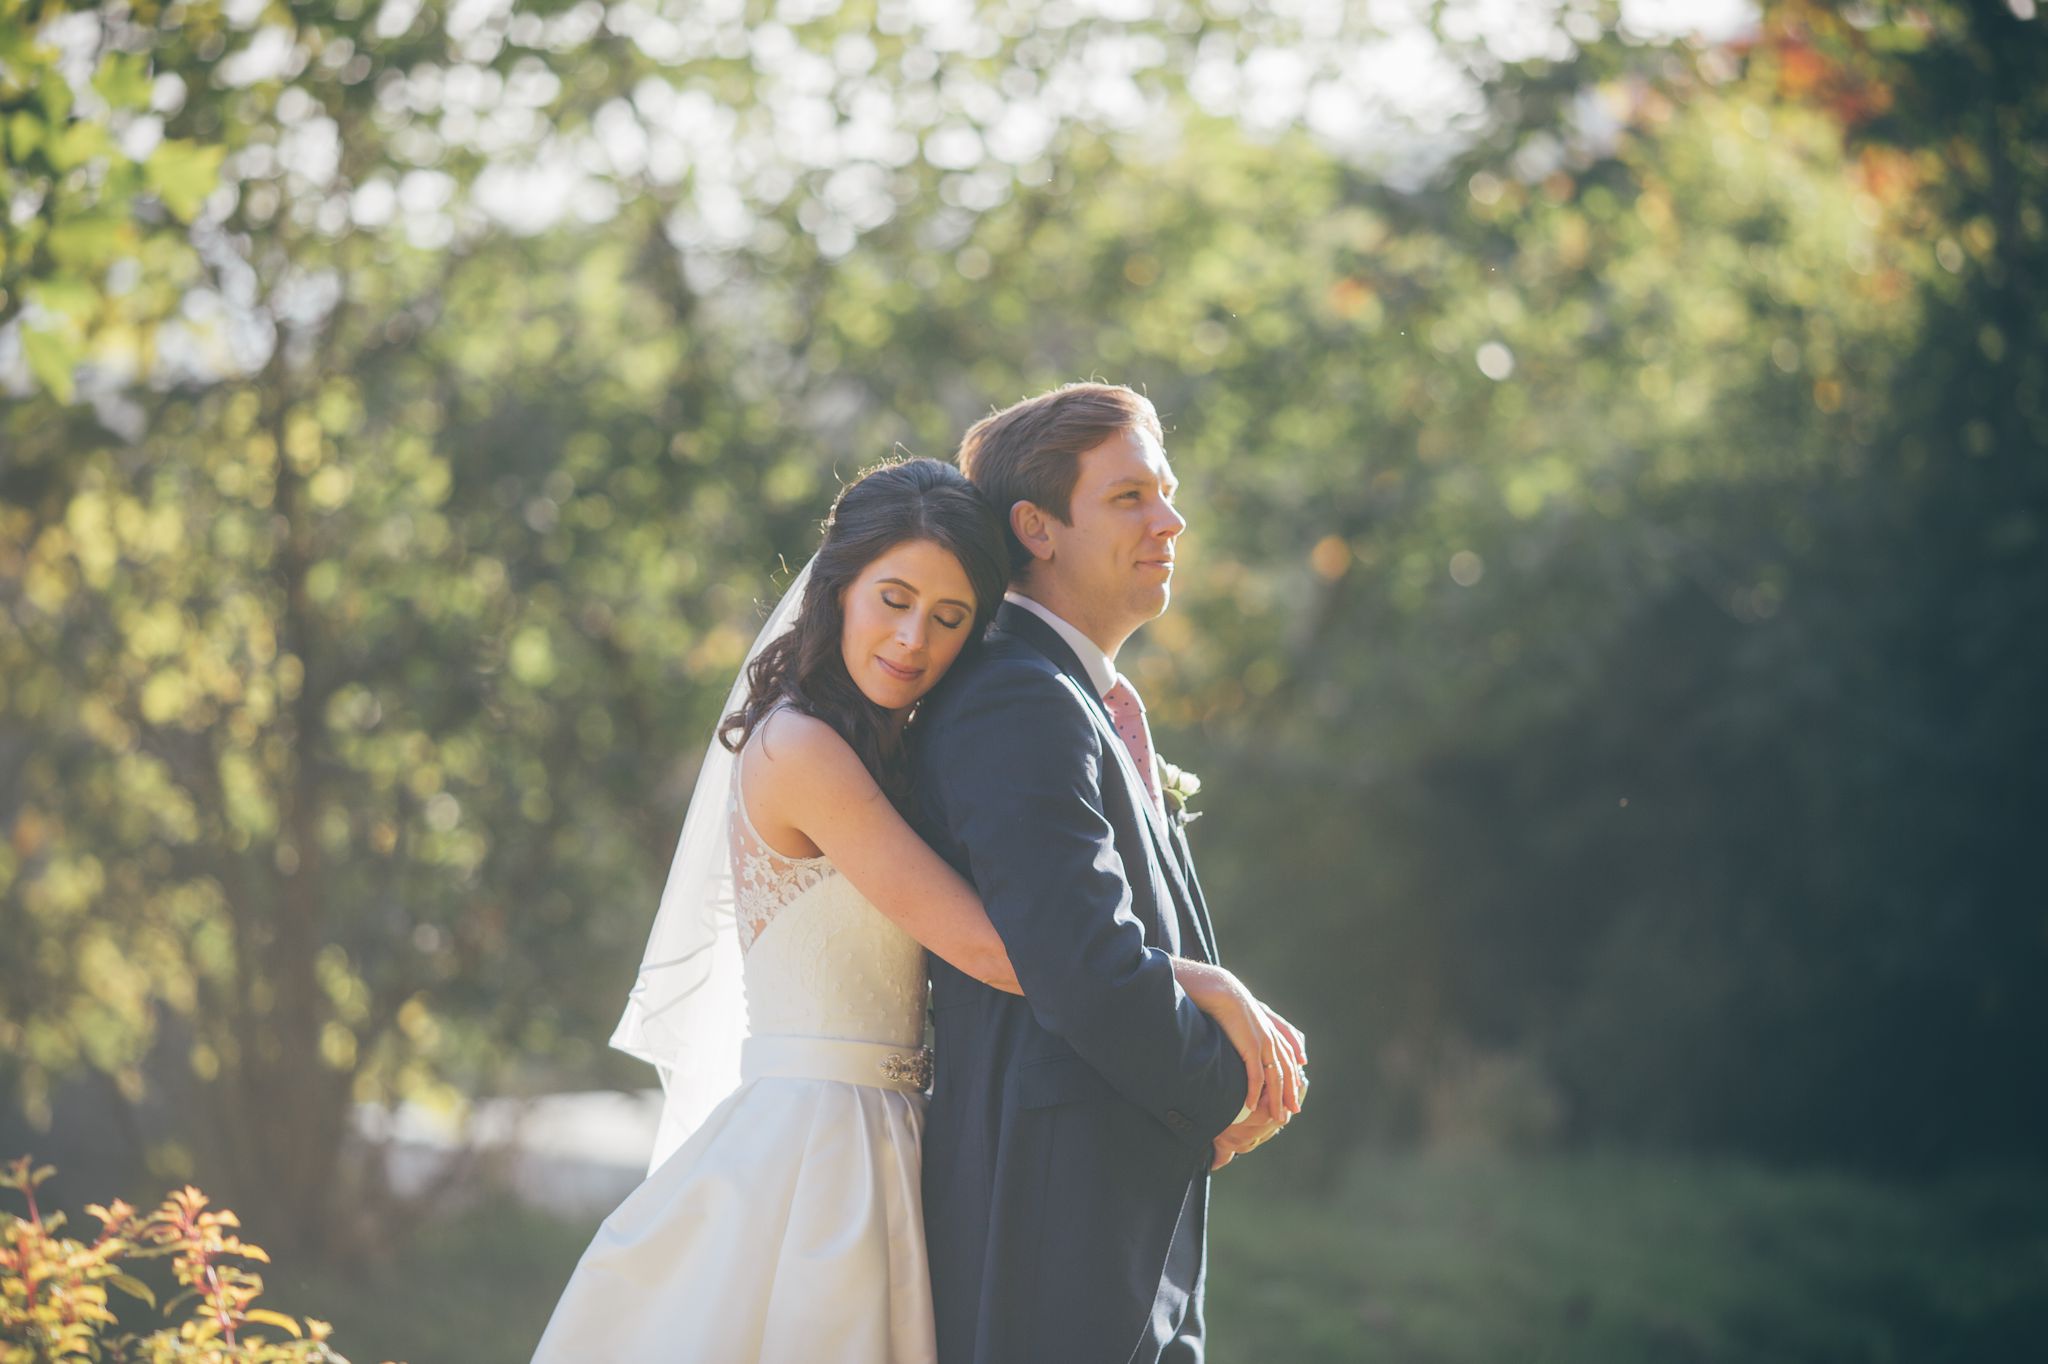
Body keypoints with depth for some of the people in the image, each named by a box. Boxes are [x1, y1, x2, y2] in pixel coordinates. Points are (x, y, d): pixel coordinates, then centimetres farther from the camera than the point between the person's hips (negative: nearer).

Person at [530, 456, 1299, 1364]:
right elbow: (985, 946, -19)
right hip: (806, 1143, -9)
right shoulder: (799, 746, -13)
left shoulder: (889, 756, 15)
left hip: (879, 1149, 9)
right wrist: (1207, 991, -17)